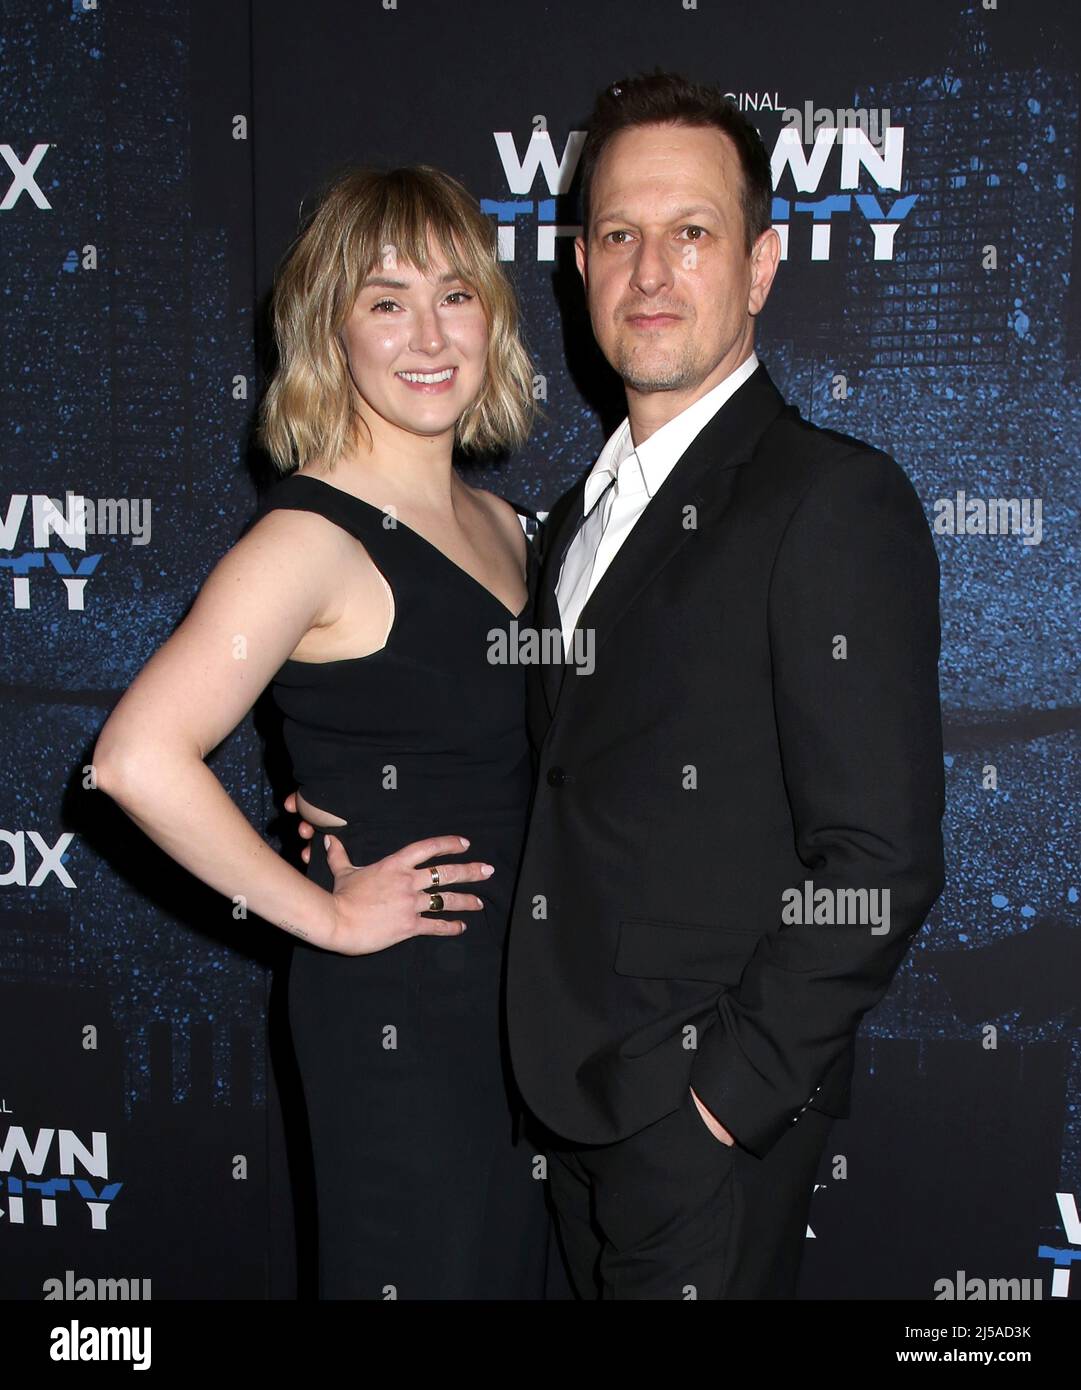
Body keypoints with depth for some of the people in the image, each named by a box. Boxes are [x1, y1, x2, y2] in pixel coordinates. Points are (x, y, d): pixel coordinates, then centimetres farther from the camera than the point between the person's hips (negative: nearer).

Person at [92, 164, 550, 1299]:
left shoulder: (496, 524, 8)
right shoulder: (314, 537, -17)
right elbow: (139, 758, -29)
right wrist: (324, 914, -19)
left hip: (510, 994, 8)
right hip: (397, 1010, -8)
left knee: (514, 1265, 19)